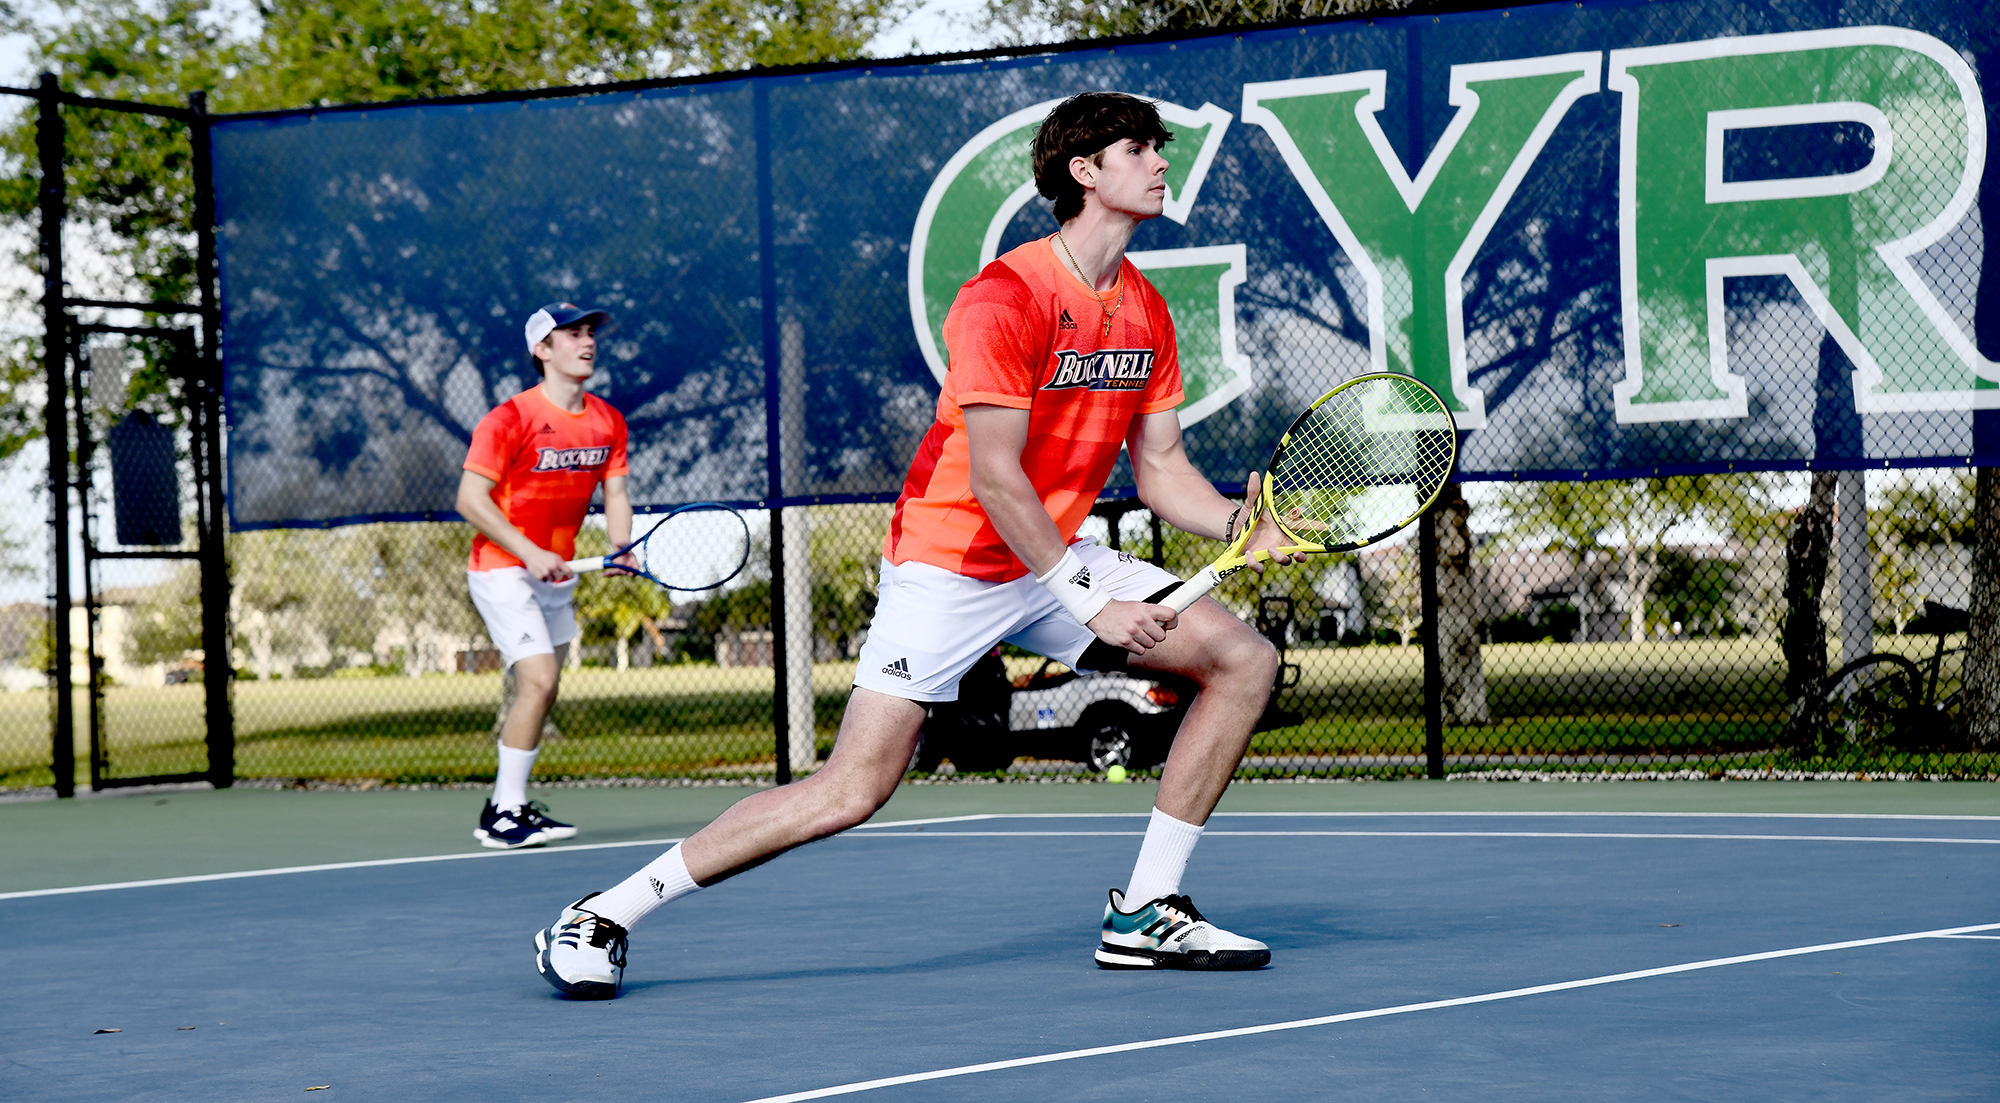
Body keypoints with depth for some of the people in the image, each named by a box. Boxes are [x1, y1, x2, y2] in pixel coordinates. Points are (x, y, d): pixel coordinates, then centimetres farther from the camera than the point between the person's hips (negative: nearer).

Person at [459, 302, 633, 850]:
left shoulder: (608, 422, 4)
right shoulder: (510, 419, -17)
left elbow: (615, 494, 6)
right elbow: (470, 499, -17)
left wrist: (623, 548, -15)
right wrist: (529, 553, -25)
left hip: (557, 575, 8)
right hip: (503, 571, -8)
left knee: (541, 692, 11)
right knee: (539, 681, -19)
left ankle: (507, 805, 23)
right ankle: (504, 815, -13)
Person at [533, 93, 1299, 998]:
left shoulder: (1146, 312, 6)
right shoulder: (1004, 297, -19)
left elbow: (1159, 467, 10)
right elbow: (995, 476, -22)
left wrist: (1241, 528, -9)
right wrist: (1090, 603, -23)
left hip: (1056, 558, 8)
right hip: (948, 561, -8)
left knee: (1245, 659, -4)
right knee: (852, 791, -17)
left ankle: (1145, 912, 1)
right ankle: (600, 916, -6)